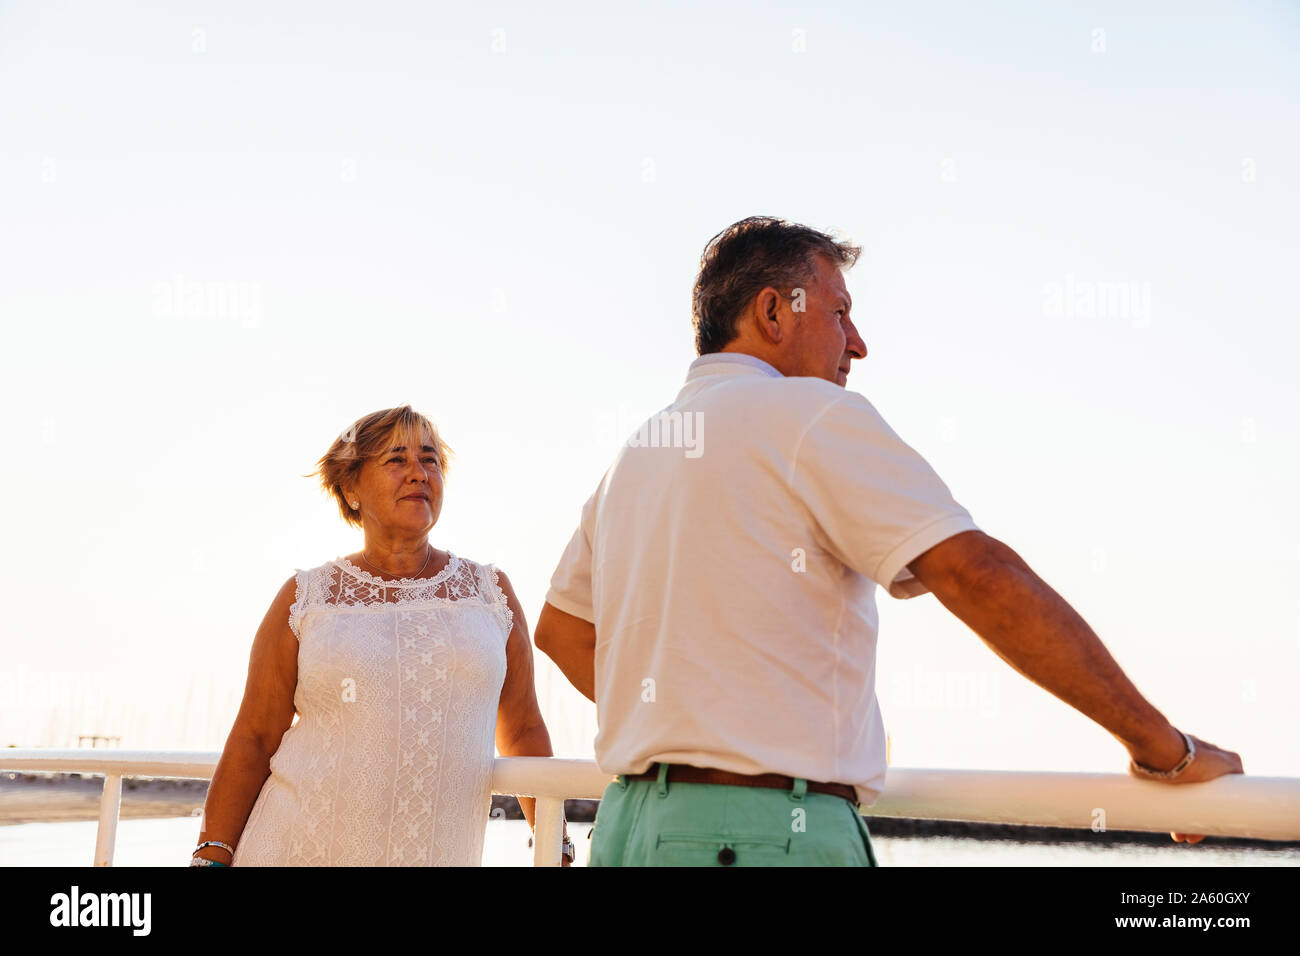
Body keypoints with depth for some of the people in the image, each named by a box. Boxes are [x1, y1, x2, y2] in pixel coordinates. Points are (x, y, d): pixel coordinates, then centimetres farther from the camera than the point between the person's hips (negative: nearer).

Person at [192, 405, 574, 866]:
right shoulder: (305, 599, 4)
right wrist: (212, 857, -1)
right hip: (302, 848, -1)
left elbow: (522, 730, 14)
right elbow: (253, 739, 4)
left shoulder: (489, 591, 8)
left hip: (442, 855, 1)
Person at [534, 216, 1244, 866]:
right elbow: (978, 574, -16)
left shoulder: (635, 452, 17)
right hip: (769, 834, -8)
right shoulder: (806, 412, -7)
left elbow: (561, 630, 25)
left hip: (630, 822, 8)